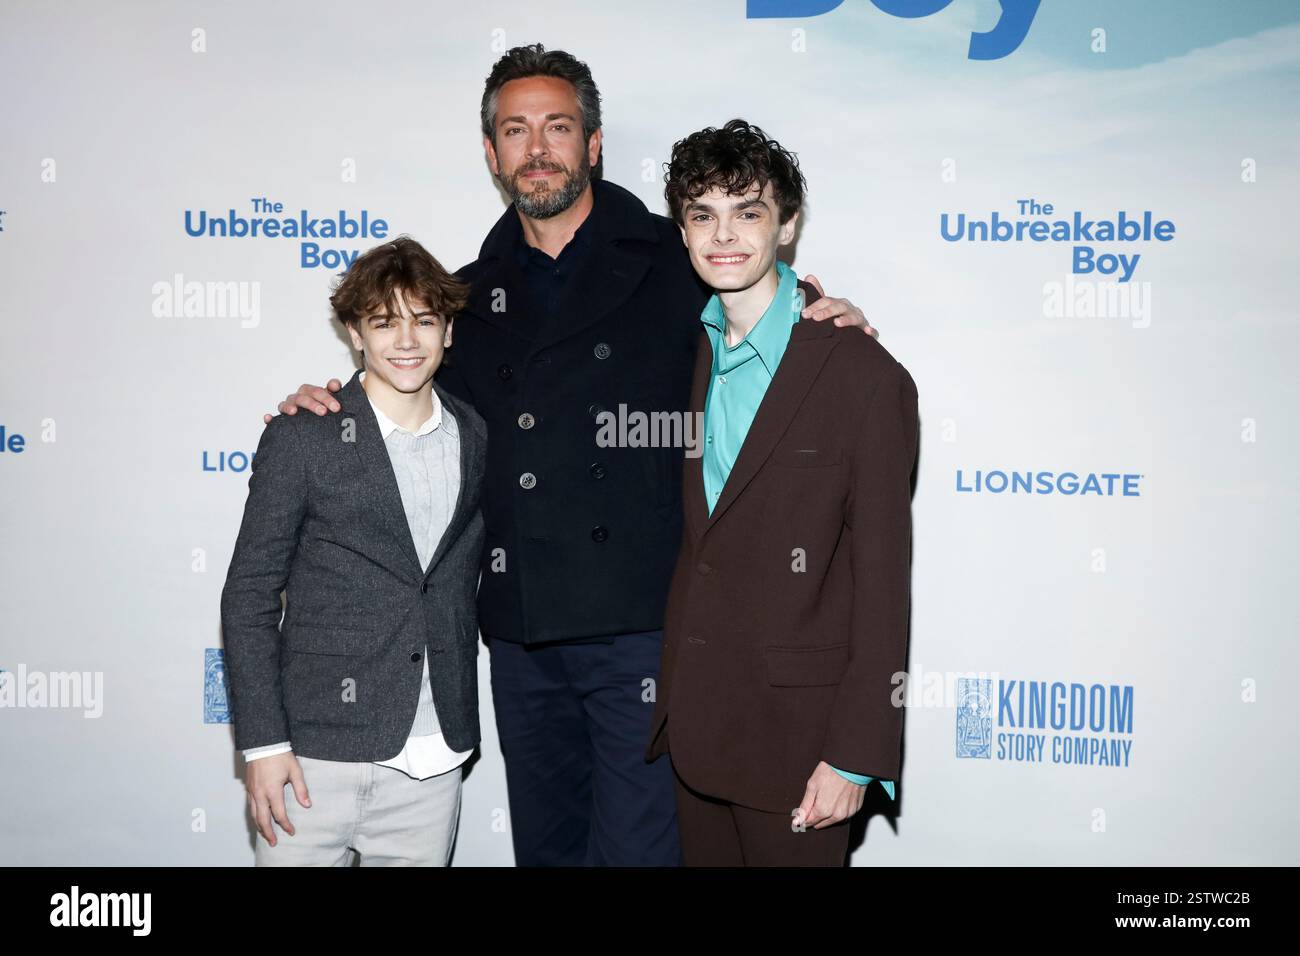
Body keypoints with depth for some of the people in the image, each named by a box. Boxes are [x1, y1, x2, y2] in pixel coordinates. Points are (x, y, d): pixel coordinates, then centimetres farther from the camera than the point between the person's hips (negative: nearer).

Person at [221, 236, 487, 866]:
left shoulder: (477, 438, 7)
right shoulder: (300, 440, -5)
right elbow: (248, 597, -4)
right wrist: (263, 743, -10)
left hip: (434, 763, 4)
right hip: (320, 753, -3)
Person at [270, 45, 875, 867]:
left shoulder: (674, 262, 0)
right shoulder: (473, 297, 14)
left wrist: (835, 328, -16)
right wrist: (328, 411, 7)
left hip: (643, 624, -4)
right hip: (522, 637, 5)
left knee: (637, 845, -2)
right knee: (545, 846, 16)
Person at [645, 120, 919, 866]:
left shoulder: (866, 377, -12)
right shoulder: (682, 359, 6)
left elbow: (881, 580, -12)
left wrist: (856, 755, -13)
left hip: (795, 730, -5)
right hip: (692, 720, 6)